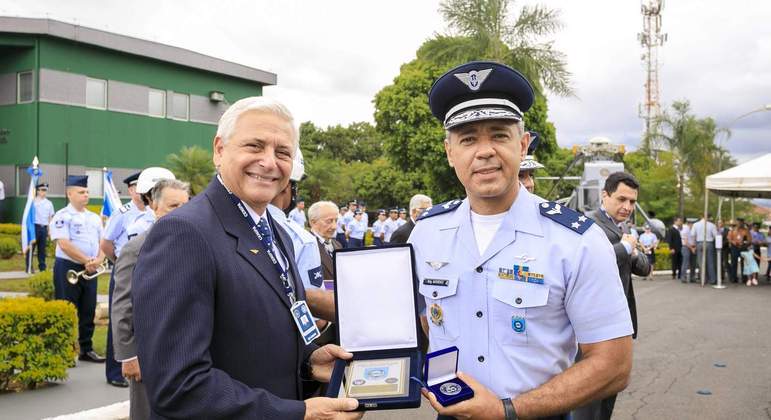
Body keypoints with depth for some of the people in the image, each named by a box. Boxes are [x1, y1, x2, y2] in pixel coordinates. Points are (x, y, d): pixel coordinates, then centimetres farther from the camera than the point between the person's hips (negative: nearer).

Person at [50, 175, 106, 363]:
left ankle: (86, 349, 21)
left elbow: (103, 242, 13)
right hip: (68, 269, -6)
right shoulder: (62, 216, -7)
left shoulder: (94, 218, 13)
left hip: (90, 270, 6)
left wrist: (98, 260, -7)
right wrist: (87, 261, -17)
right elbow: (64, 244, -17)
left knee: (88, 312, 11)